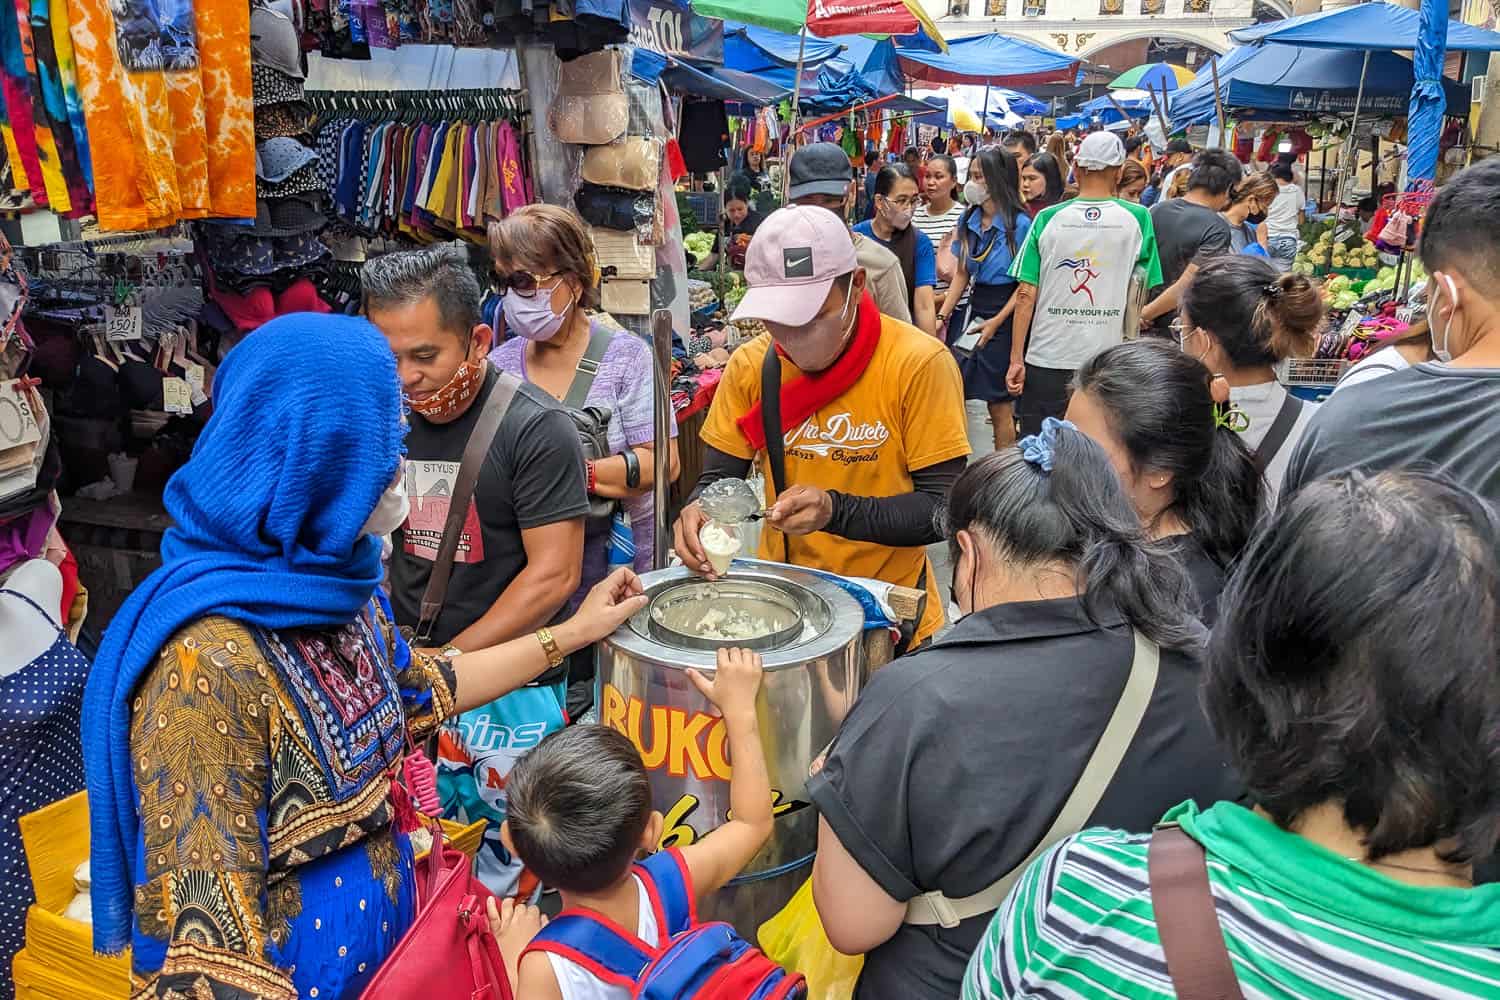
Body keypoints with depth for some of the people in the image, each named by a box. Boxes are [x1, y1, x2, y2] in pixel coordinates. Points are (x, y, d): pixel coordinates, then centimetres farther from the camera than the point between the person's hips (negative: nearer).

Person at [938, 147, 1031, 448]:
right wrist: (942, 316, 2)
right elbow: (962, 274, 11)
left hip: (1004, 314, -5)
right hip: (972, 308, 5)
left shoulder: (1020, 224, -12)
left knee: (999, 405, 3)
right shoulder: (968, 219, 6)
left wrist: (997, 321, -17)